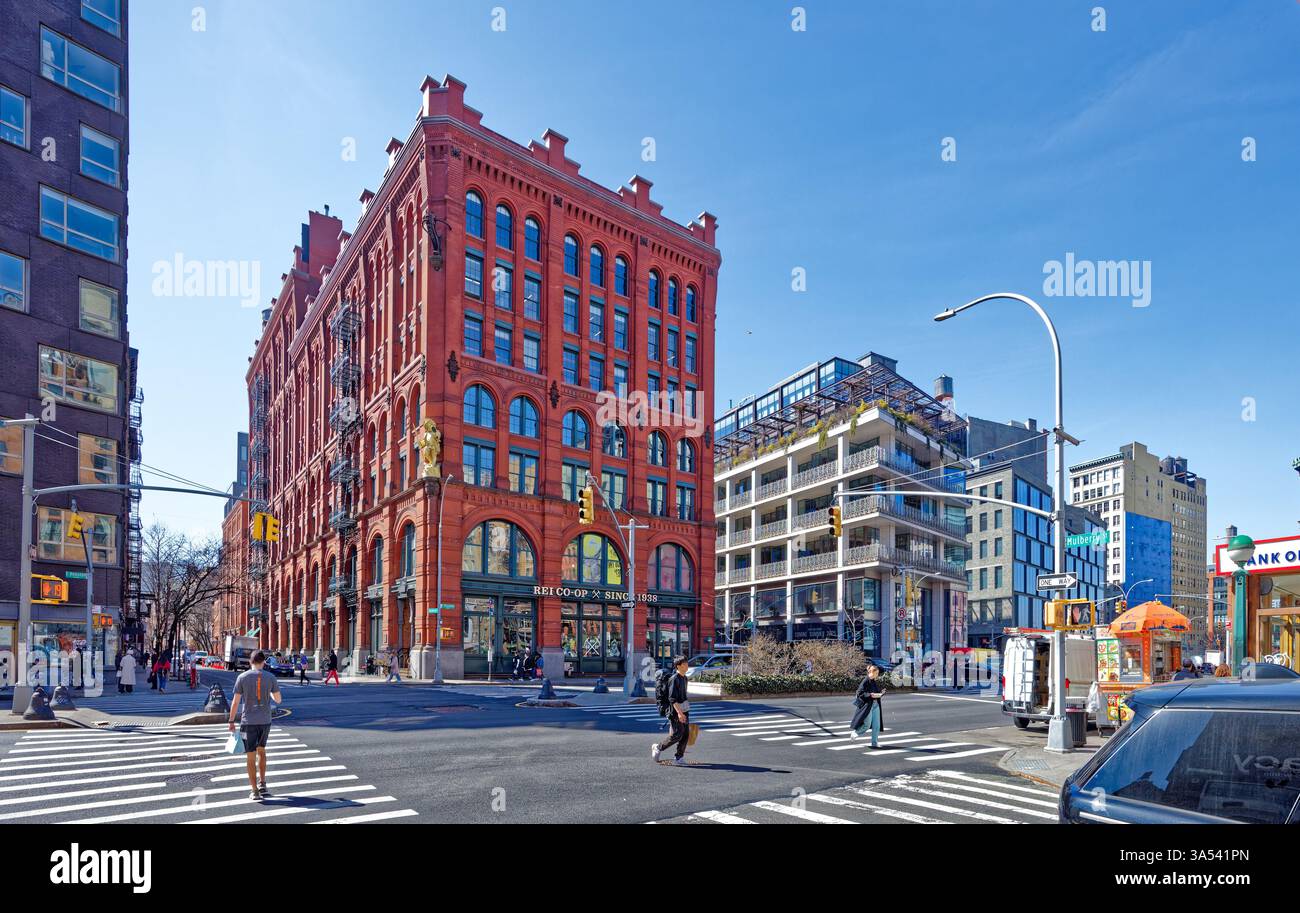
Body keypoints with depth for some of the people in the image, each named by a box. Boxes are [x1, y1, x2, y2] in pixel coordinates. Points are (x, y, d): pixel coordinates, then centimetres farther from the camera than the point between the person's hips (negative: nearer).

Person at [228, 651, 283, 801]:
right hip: (265, 721, 2)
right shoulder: (271, 677, -2)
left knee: (251, 757, 5)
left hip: (248, 722, -2)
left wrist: (231, 722, 1)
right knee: (261, 751, 23)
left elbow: (235, 702, -6)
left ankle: (255, 792, 6)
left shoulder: (242, 677, -6)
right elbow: (278, 699, 5)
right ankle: (262, 784, 21)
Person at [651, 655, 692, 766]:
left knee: (686, 734, 4)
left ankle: (678, 758, 10)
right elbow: (672, 698, -21)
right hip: (675, 710, -9)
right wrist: (679, 712, -29)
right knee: (677, 734, -8)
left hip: (683, 709, 9)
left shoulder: (684, 678, 12)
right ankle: (658, 747, 13)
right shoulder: (674, 679, -15)